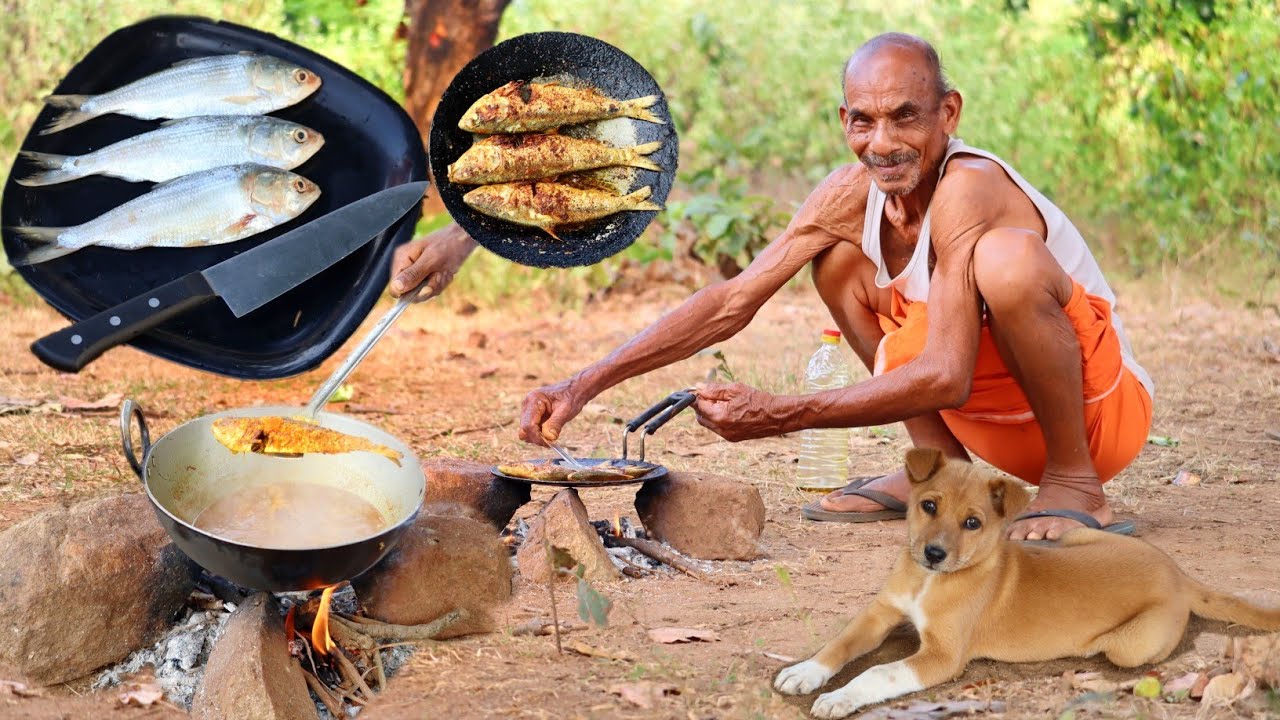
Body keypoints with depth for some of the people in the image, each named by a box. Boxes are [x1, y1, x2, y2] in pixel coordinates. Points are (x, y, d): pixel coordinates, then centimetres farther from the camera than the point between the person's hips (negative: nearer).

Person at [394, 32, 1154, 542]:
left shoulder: (969, 189, -27)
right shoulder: (852, 195, -5)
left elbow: (946, 376, -33)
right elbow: (733, 301, -9)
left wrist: (783, 416, -38)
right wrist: (586, 384, -19)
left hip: (1104, 407, -7)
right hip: (1000, 422, 7)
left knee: (1006, 256, -35)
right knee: (838, 255, 3)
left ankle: (1076, 485, -15)